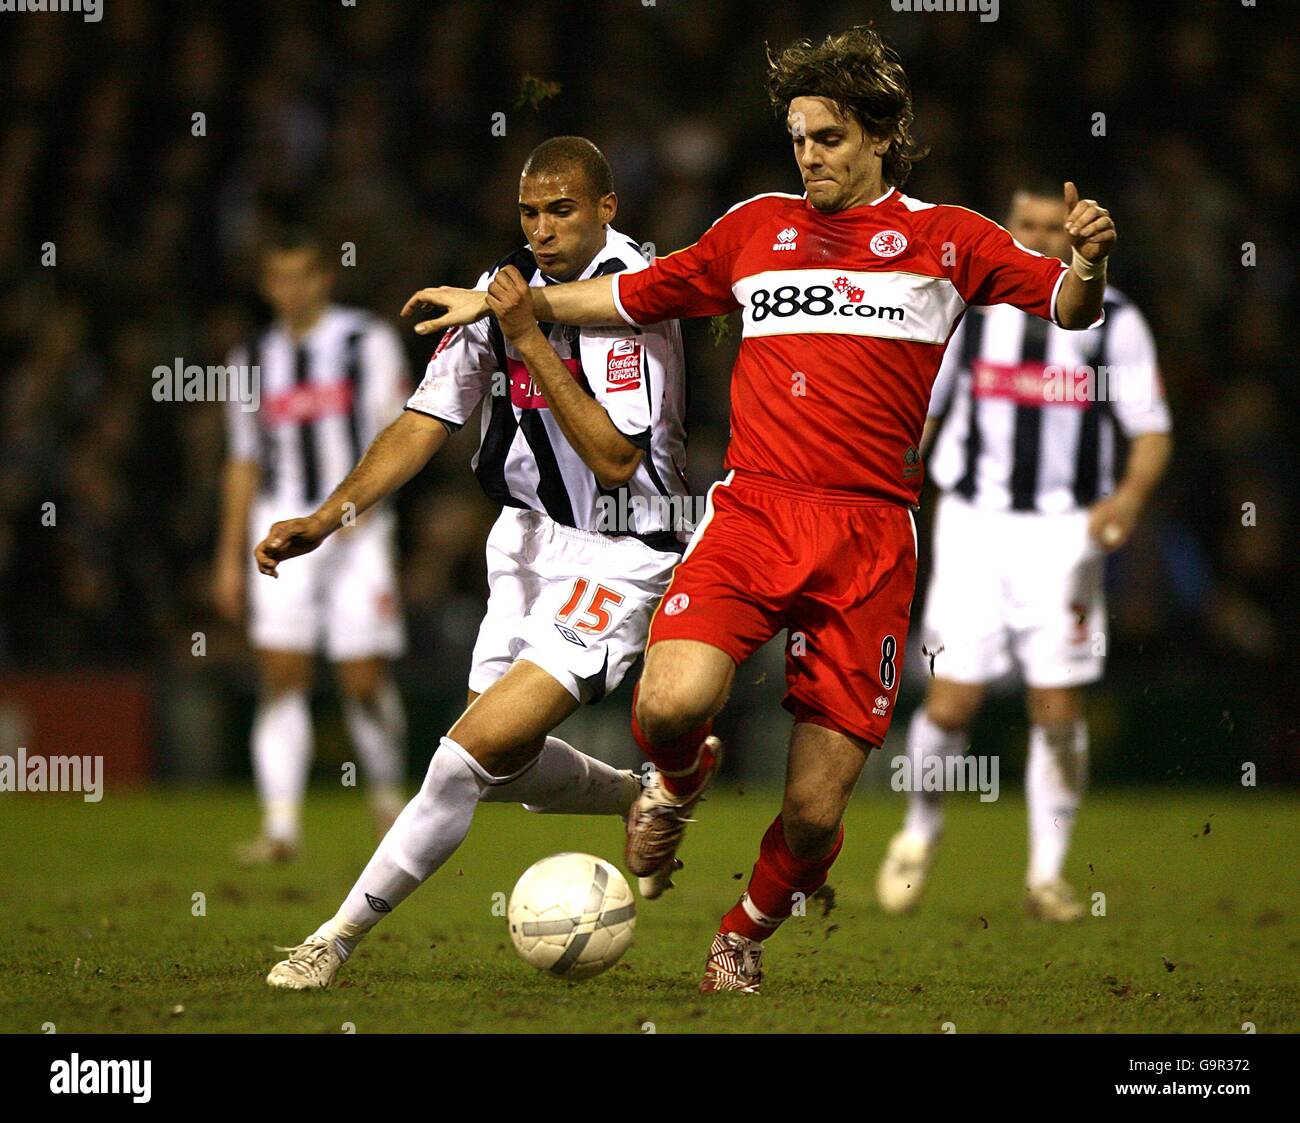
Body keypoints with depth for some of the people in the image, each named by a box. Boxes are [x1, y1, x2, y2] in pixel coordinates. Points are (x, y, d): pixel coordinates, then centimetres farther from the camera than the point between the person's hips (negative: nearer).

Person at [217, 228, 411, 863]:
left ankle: (388, 792, 25)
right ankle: (280, 824, -12)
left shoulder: (368, 342, 3)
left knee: (364, 679, -2)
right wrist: (230, 557, 14)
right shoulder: (253, 361, 14)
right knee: (280, 676, -9)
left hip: (357, 526, -3)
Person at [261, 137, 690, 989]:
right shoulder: (503, 287, 1)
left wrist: (530, 339, -26)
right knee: (505, 763, 13)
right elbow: (427, 422, 5)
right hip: (528, 536, 8)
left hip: (617, 558, -8)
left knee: (482, 744, -17)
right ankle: (644, 801, 42)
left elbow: (615, 460, -25)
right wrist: (326, 519, -5)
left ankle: (342, 934, -8)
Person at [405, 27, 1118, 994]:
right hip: (754, 509, 1)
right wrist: (501, 300, 28)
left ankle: (742, 940, 28)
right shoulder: (758, 227, 19)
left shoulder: (944, 237, 13)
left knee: (815, 814, -4)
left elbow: (1065, 306, 5)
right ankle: (679, 784, 11)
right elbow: (631, 297, 29)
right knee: (670, 707, -27)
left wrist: (1088, 267, -17)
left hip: (872, 537, -1)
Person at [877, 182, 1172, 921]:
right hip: (974, 526, 0)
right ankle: (922, 829, 22)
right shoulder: (965, 308, 4)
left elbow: (1152, 432, 3)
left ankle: (1048, 874, 11)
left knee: (1059, 712, -4)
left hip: (1067, 531, 0)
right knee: (950, 703, -6)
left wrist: (1130, 496, -16)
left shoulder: (1113, 322, 1)